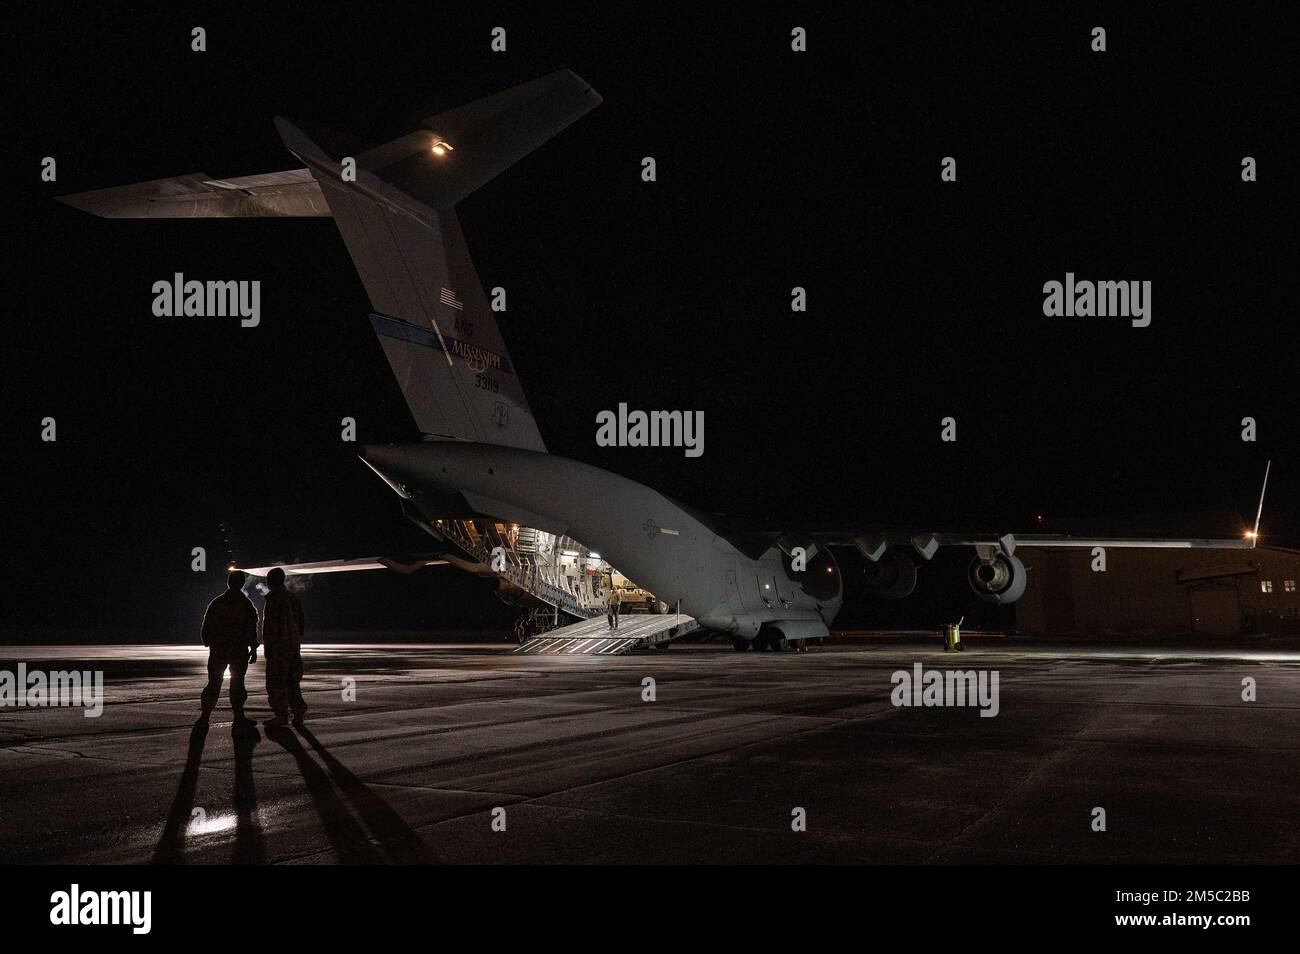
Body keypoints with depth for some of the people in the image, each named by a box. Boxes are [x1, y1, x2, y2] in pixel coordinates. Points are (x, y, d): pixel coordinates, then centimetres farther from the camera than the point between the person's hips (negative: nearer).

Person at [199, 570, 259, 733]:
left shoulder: (216, 603, 4)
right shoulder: (246, 604, -5)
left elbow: (206, 628, 6)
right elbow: (251, 630, -8)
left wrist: (209, 644, 15)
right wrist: (253, 649, -2)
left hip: (218, 650, 3)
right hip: (239, 650, -3)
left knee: (214, 683, 9)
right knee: (237, 683, 0)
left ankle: (205, 717, 7)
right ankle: (239, 720, -2)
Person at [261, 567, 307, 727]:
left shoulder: (273, 600, -11)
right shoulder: (294, 599, 14)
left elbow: (269, 625, -16)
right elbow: (300, 623, 17)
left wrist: (267, 647, -13)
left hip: (279, 646, -8)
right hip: (294, 645, 8)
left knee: (276, 681, -3)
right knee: (291, 680, 12)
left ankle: (282, 715, -5)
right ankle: (298, 713, 6)